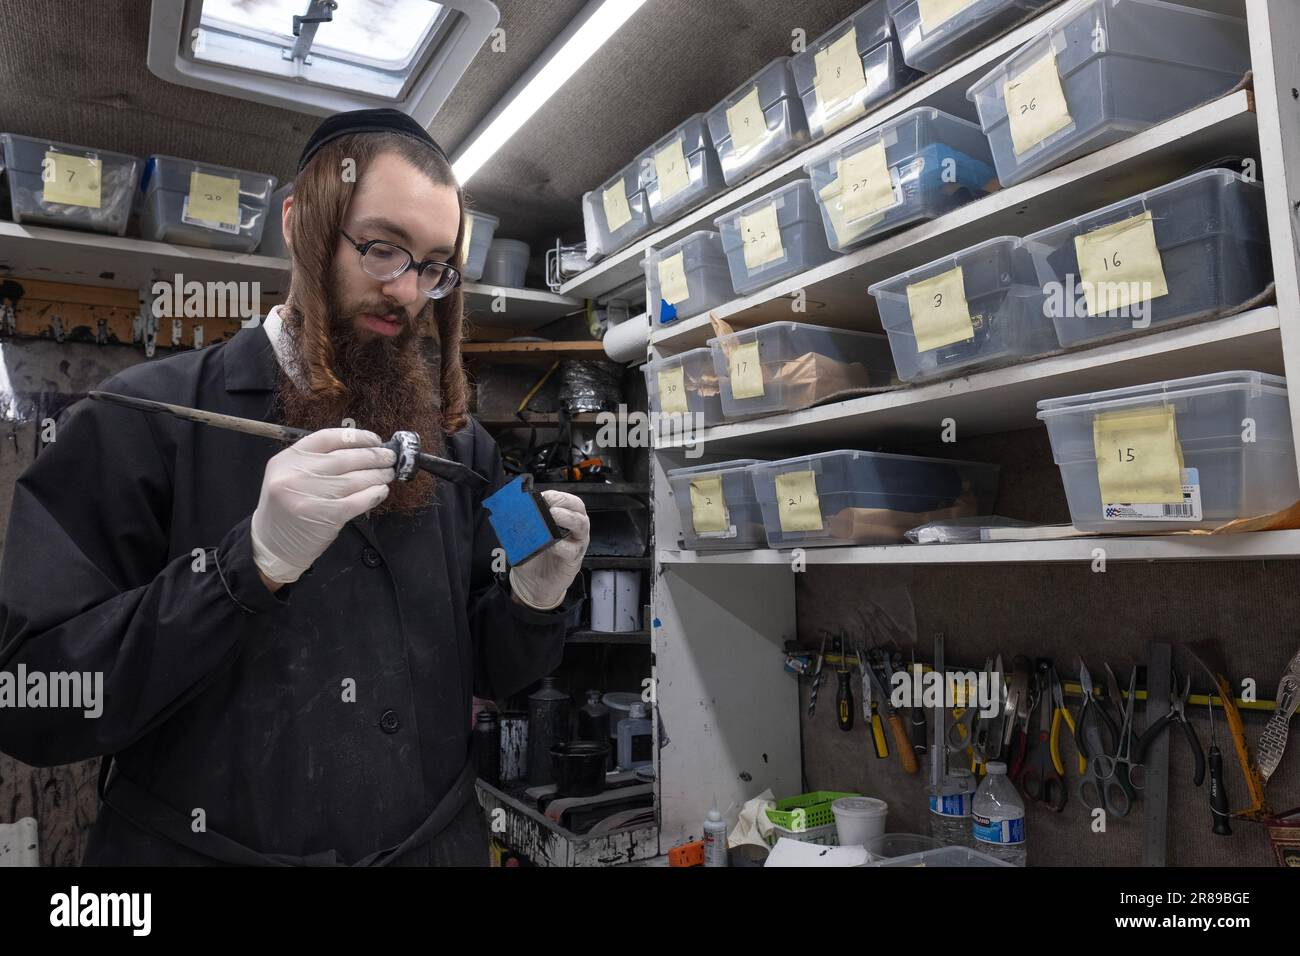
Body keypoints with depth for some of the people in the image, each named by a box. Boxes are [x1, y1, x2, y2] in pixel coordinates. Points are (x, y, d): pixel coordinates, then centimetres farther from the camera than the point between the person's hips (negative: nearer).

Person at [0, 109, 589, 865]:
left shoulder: (460, 442, -2)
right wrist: (251, 564, -28)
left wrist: (535, 600, -18)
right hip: (204, 848, -3)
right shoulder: (145, 419, -13)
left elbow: (488, 671, 2)